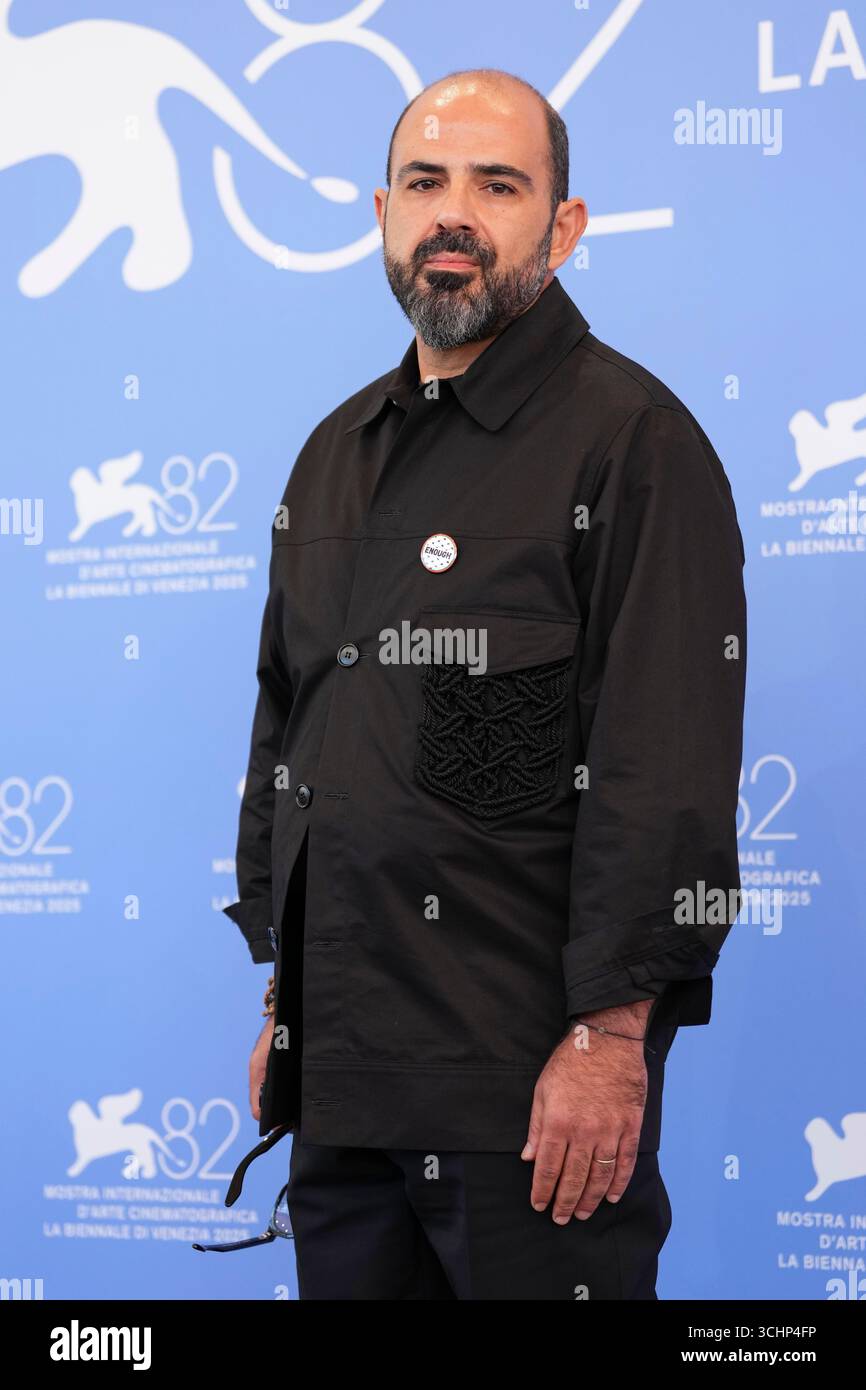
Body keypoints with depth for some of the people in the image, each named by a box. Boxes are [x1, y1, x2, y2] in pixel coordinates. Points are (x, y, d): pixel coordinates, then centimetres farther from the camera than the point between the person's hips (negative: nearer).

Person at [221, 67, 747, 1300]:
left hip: (536, 1077, -7)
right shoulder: (339, 453, 15)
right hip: (343, 1063, 7)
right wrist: (282, 996, 17)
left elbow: (667, 764, -15)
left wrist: (611, 1031, -19)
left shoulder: (631, 437, -8)